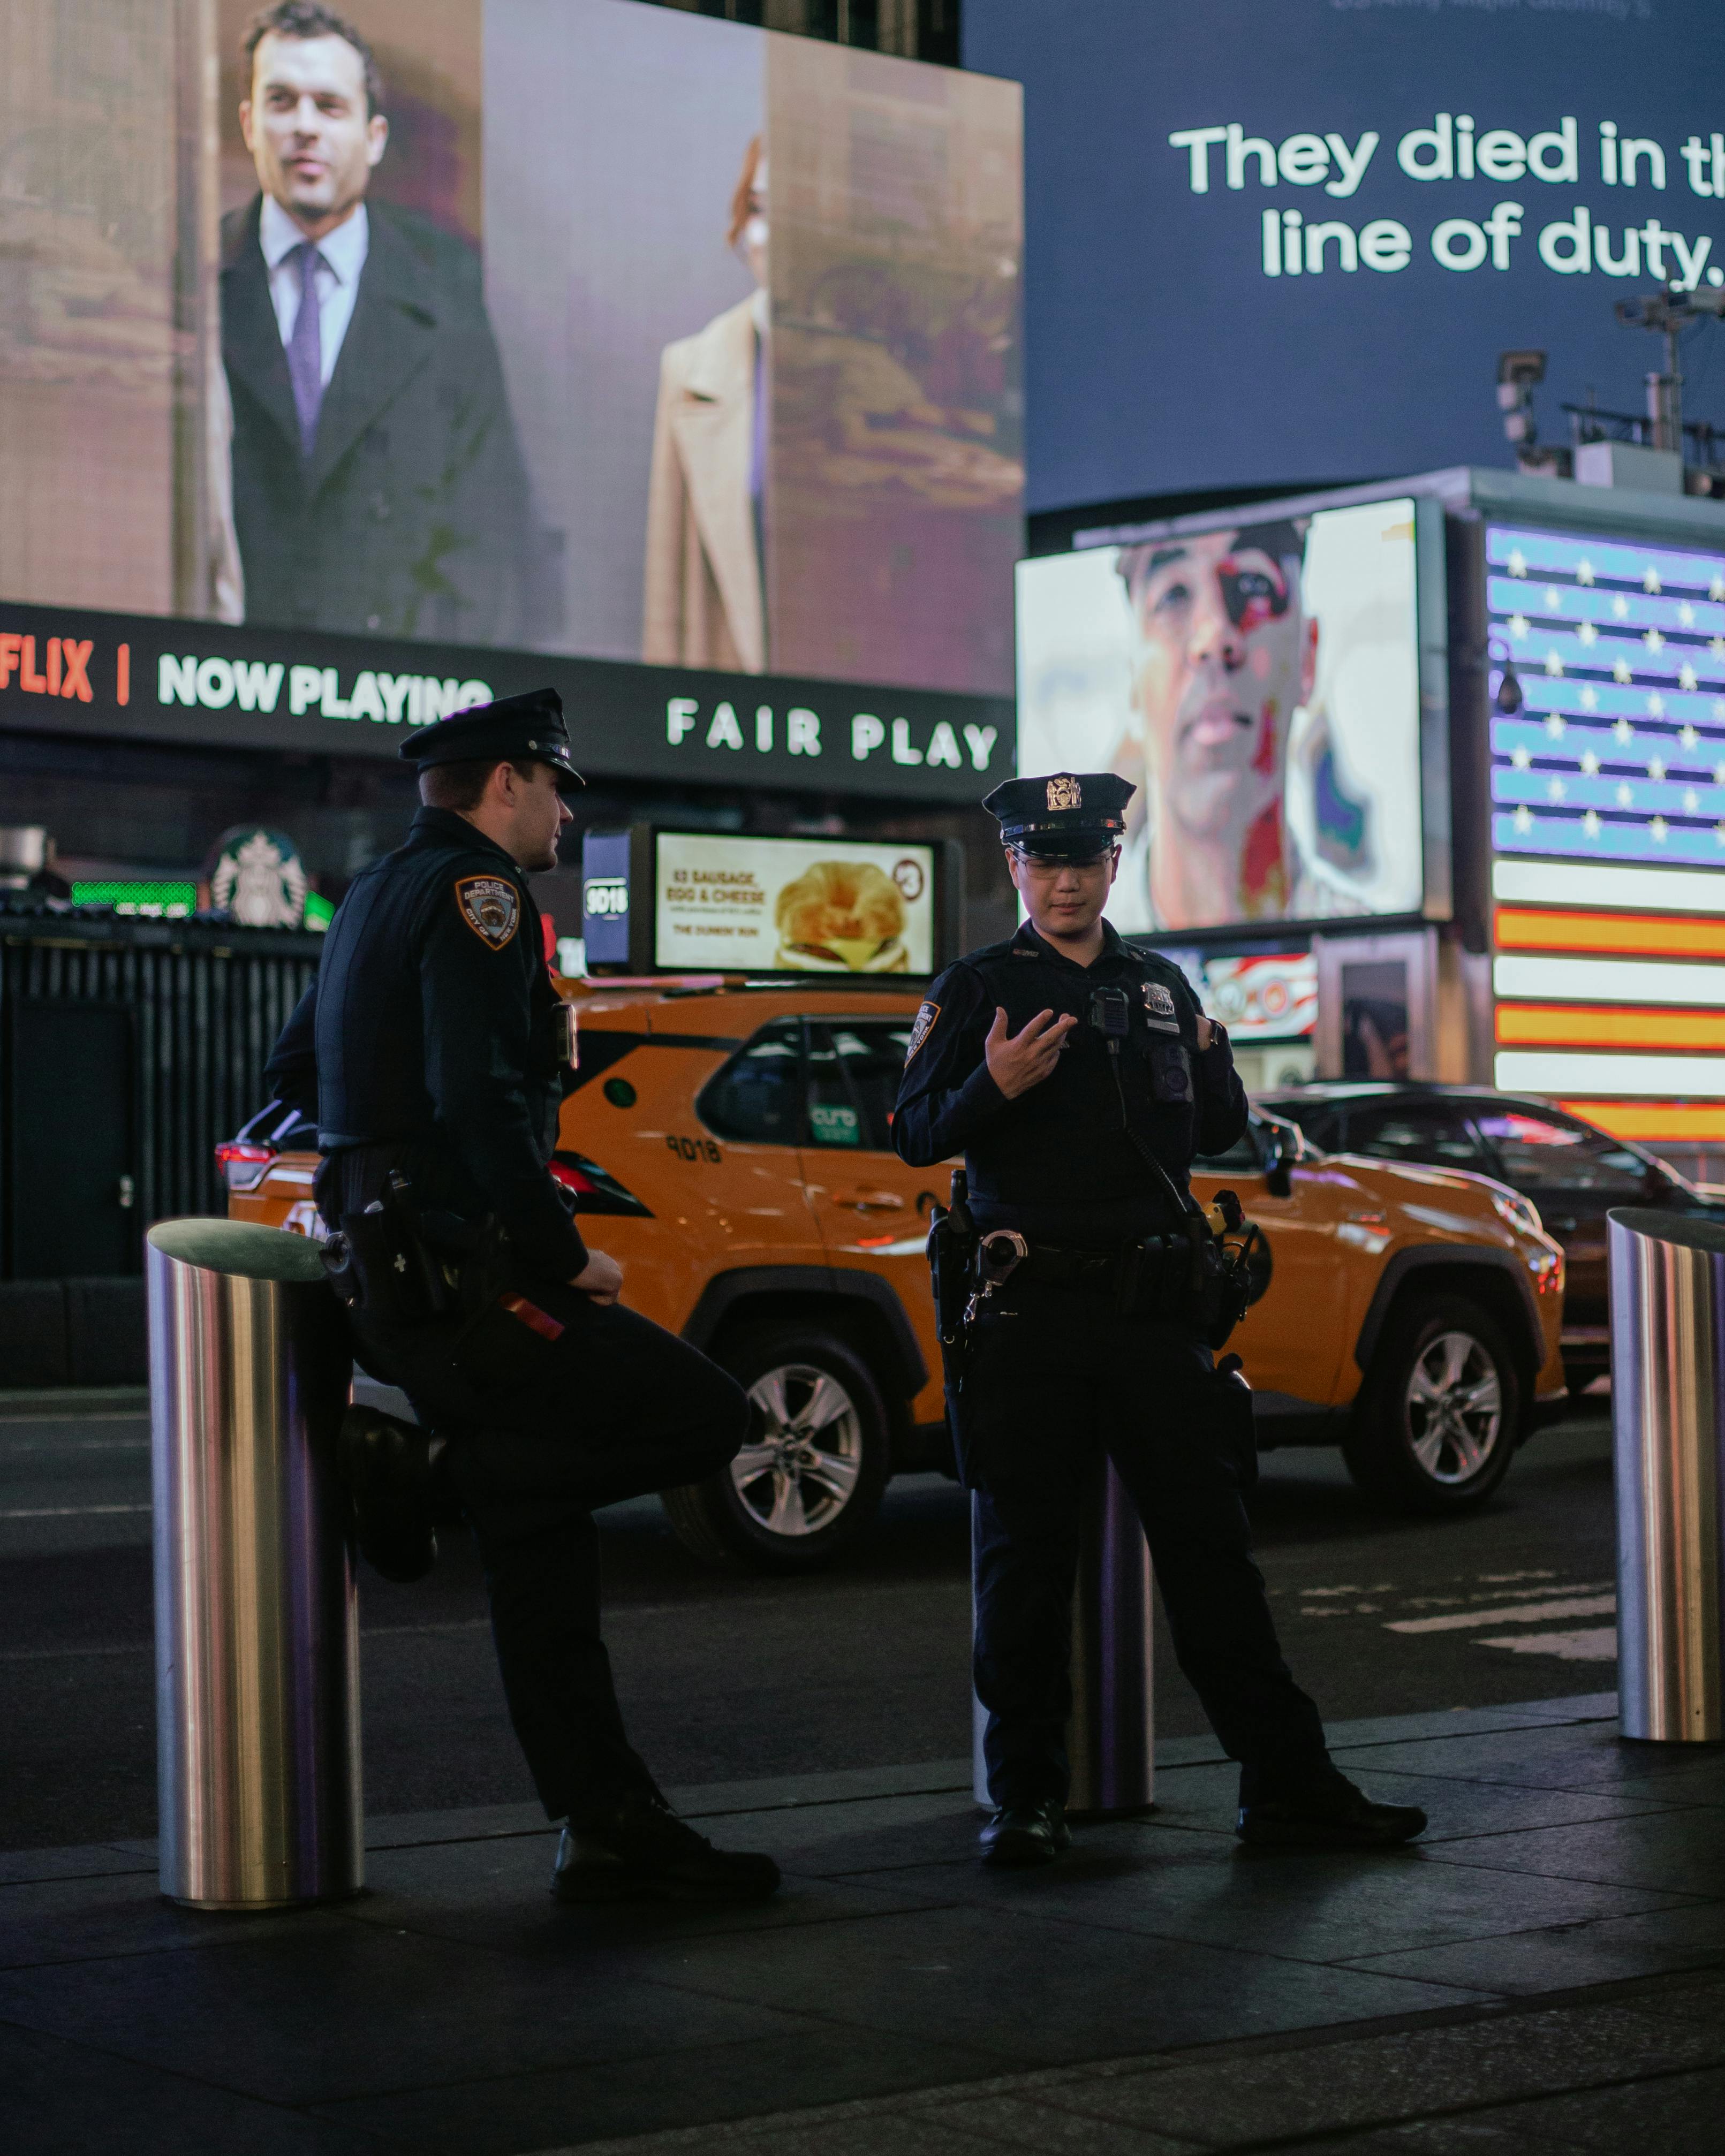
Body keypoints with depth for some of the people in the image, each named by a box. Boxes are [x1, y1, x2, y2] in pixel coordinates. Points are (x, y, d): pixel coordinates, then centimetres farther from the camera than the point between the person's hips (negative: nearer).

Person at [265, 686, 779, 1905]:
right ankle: (426, 1469, -9)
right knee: (707, 1418, -9)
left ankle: (611, 1828, 9)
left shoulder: (375, 897, 21)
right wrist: (566, 1256, -16)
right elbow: (483, 1102, -22)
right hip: (466, 1282, -10)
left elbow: (294, 1072, 29)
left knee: (540, 1553, 9)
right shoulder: (476, 890, -10)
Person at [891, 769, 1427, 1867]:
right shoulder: (977, 989, 5)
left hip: (1154, 1310, 3)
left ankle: (1288, 1783, 6)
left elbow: (1217, 1133, 21)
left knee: (1212, 1540, 3)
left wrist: (1215, 1064, -1)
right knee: (1026, 1558, 1)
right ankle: (1027, 1798, 10)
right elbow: (916, 1135, -2)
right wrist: (993, 1088, -21)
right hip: (1030, 1313, -3)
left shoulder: (1161, 985, 16)